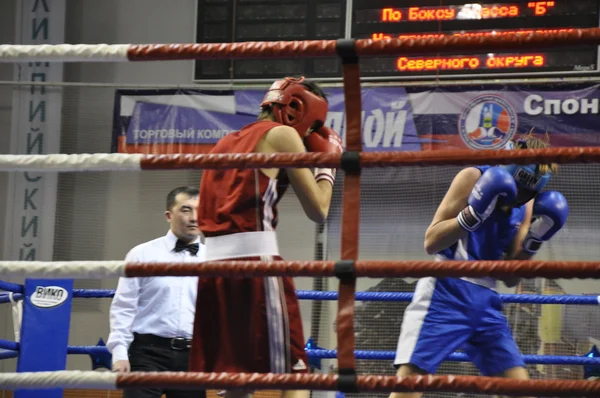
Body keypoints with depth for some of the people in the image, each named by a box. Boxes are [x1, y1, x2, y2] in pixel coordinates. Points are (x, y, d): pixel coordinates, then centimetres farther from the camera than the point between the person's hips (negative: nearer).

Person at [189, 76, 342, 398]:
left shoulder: (226, 143, 24)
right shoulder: (282, 135, 3)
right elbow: (318, 211, 1)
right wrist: (327, 163, 17)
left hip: (213, 262, 7)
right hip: (254, 258, -7)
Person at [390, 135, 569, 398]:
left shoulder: (527, 207, 12)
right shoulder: (474, 178, -5)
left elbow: (510, 279, 14)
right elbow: (431, 243, -10)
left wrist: (533, 240, 0)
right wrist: (474, 213, -22)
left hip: (486, 300, 6)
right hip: (446, 292, -6)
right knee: (410, 376, -16)